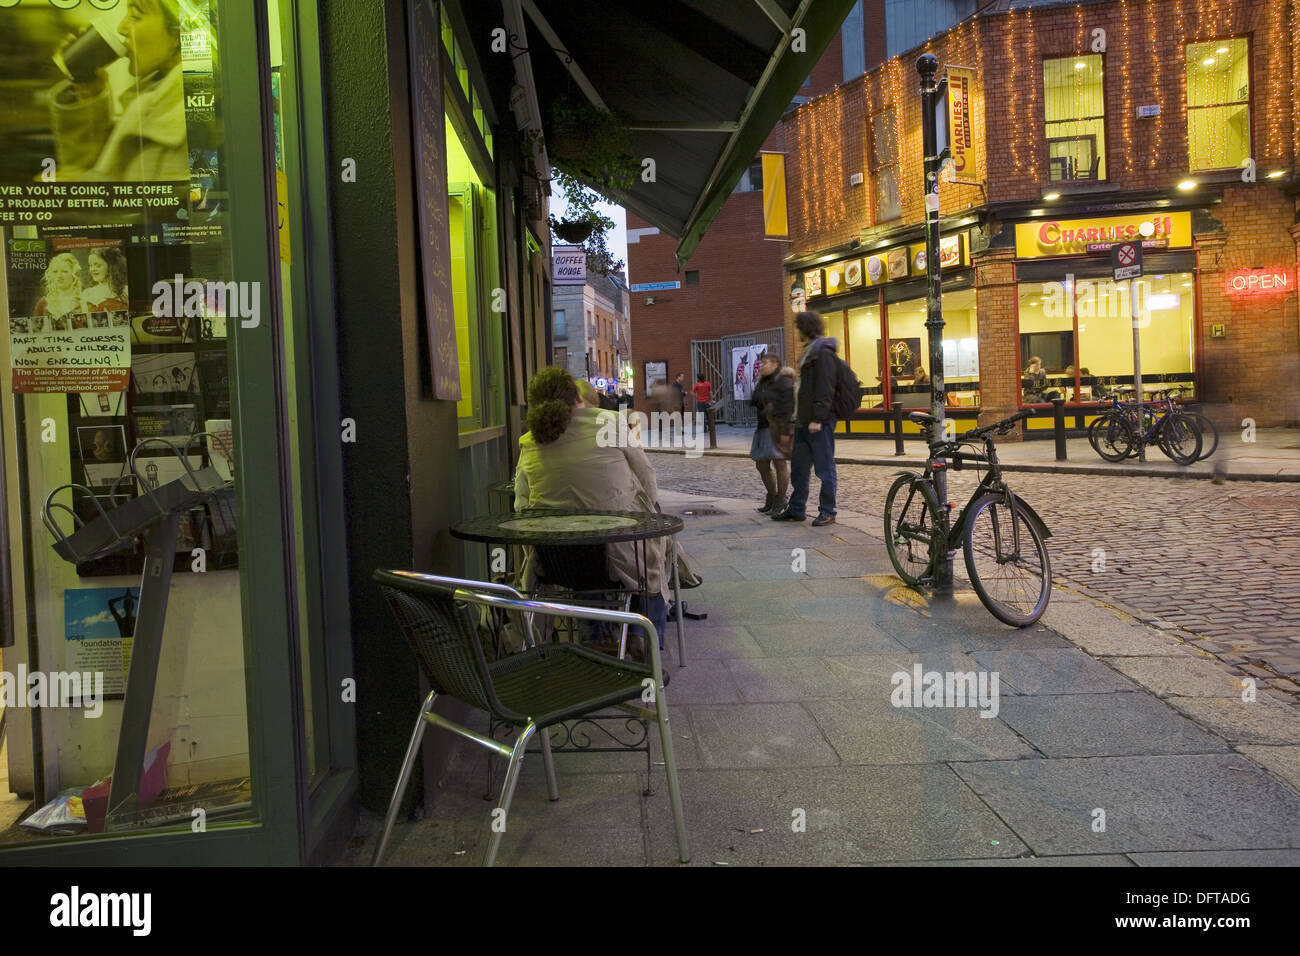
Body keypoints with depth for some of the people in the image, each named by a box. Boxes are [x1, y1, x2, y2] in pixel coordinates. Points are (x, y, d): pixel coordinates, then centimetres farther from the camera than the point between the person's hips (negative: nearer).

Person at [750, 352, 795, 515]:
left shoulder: (784, 382, -10)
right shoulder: (762, 383, 17)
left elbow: (788, 408, -16)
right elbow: (755, 404, 22)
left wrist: (785, 431, -20)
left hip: (779, 429, -9)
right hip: (763, 428, 9)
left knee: (779, 463, -6)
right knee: (761, 464, 11)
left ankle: (780, 501, 3)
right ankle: (771, 497, 25)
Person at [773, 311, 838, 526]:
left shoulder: (823, 351, -12)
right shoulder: (810, 351, 19)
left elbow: (825, 388, -19)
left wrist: (817, 419, -23)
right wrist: (800, 416, 17)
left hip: (820, 422, -10)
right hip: (805, 421, 10)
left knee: (825, 467, -2)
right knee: (798, 466, 13)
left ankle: (827, 512, 5)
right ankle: (796, 509, 22)